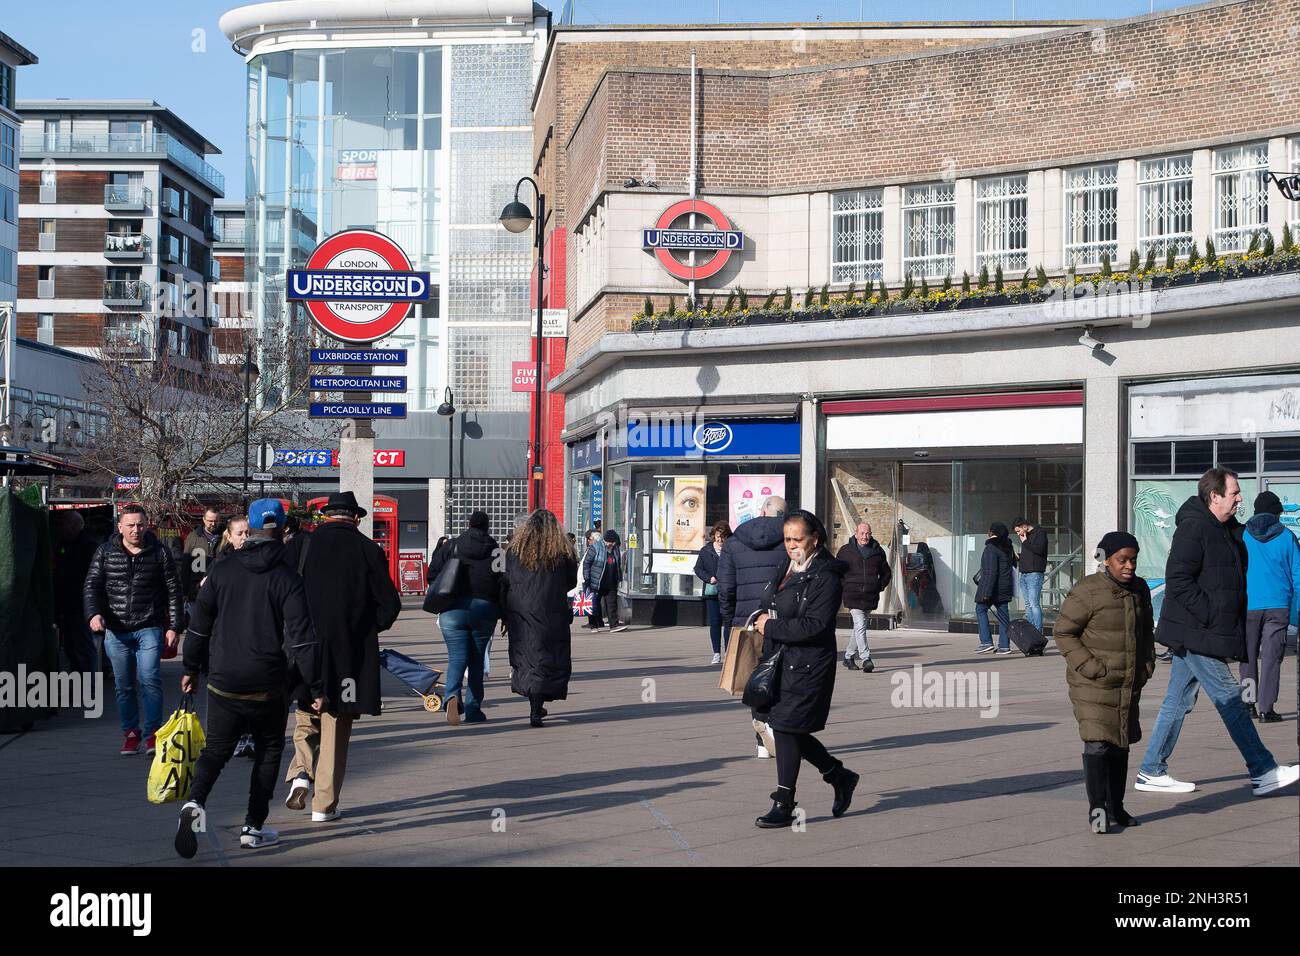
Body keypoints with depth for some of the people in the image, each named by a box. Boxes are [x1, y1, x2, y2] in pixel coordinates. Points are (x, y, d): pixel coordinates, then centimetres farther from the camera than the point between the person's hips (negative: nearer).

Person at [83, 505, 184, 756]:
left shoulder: (159, 553, 1)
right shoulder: (105, 552, 4)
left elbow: (174, 592, 5)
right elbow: (91, 586, 5)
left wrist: (175, 627, 0)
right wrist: (93, 613, -13)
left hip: (149, 629, -2)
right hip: (116, 630, 2)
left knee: (149, 679, -12)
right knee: (123, 685, 7)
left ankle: (152, 733, -4)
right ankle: (131, 733, 19)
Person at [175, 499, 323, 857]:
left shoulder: (222, 570, 1)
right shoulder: (287, 579, -8)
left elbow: (199, 625, 6)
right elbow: (301, 639, -12)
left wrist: (191, 668, 18)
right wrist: (316, 686, -6)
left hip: (223, 683, 2)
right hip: (268, 688, -2)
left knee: (215, 749, 13)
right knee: (268, 752, 14)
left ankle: (194, 802, -14)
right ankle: (254, 828, 13)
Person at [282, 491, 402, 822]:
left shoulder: (302, 544, -2)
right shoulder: (369, 550, -3)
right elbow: (390, 604, -2)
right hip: (350, 654, -1)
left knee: (306, 719, 19)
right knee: (336, 728, 8)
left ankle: (301, 773, -5)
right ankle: (324, 804, 9)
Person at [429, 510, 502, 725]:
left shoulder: (451, 547, 4)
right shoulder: (496, 551, 1)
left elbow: (432, 574, 3)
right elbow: (503, 584, -2)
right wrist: (503, 614, 9)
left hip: (453, 609, 0)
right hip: (484, 609, 0)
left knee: (457, 657, -1)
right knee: (477, 659, 11)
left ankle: (452, 694, -30)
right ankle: (473, 710, 14)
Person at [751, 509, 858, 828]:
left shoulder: (826, 577, -13)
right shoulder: (788, 569, 13)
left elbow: (815, 625, -20)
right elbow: (768, 604, 26)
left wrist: (771, 627, -16)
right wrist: (762, 616, 2)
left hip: (807, 666, -9)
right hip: (780, 661, 9)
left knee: (786, 729, -6)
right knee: (788, 730, 12)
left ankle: (784, 805, 4)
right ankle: (839, 776, 31)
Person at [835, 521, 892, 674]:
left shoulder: (878, 552, 9)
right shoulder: (846, 551, 2)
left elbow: (886, 573, 22)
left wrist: (879, 587, 8)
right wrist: (844, 588, 2)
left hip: (870, 598, 4)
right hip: (853, 597, -4)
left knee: (860, 628, 12)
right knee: (860, 627, -16)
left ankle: (849, 656, 27)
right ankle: (866, 659, -20)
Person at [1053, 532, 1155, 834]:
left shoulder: (1139, 590, 8)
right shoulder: (1086, 593, -14)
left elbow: (1146, 631, 22)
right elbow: (1064, 632, -10)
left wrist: (1146, 666, 10)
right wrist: (1089, 667, -16)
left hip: (1128, 685, 7)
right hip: (1093, 686, -7)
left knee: (1120, 745, 13)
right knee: (1097, 744, -13)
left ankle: (1116, 807, 24)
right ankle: (1097, 809, -7)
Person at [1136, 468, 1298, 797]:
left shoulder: (1227, 530, 16)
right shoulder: (1193, 527, -15)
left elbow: (1230, 580, 26)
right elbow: (1178, 581, -21)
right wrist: (1211, 616, -21)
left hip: (1195, 634, 10)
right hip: (1195, 634, -10)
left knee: (1179, 700, 11)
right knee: (1229, 699, -6)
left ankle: (1151, 772, 15)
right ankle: (1263, 772, -2)